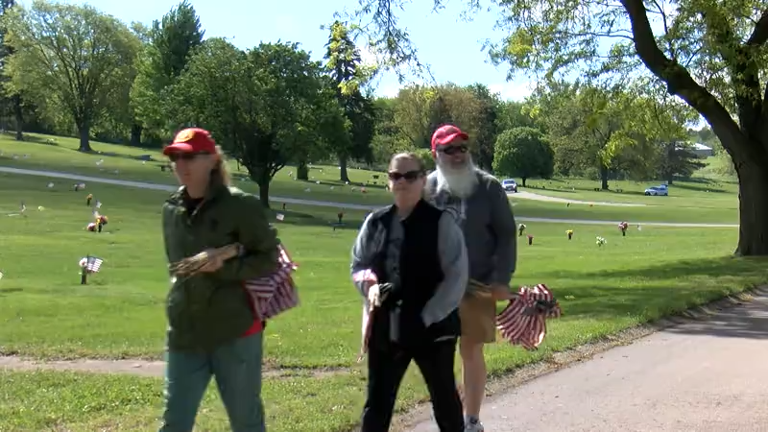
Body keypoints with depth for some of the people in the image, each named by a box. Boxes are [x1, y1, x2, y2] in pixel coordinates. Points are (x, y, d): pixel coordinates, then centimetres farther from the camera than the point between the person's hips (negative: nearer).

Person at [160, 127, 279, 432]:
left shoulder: (240, 205, -9)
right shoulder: (171, 210, 9)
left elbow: (269, 259, -8)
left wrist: (224, 267, -21)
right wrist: (183, 297, 11)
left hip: (236, 332, -5)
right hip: (184, 335, 5)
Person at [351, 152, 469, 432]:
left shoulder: (441, 222, -8)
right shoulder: (375, 222, 5)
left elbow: (456, 277, -10)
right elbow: (357, 263, 14)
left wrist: (427, 317, -15)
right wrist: (369, 284, -9)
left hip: (433, 328, -4)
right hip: (385, 328, 4)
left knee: (444, 396, 14)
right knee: (377, 399, 9)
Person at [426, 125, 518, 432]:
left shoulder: (488, 187, -2)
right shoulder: (426, 188, 3)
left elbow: (506, 234, -2)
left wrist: (502, 279, -10)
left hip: (477, 286, -2)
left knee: (471, 352, 5)